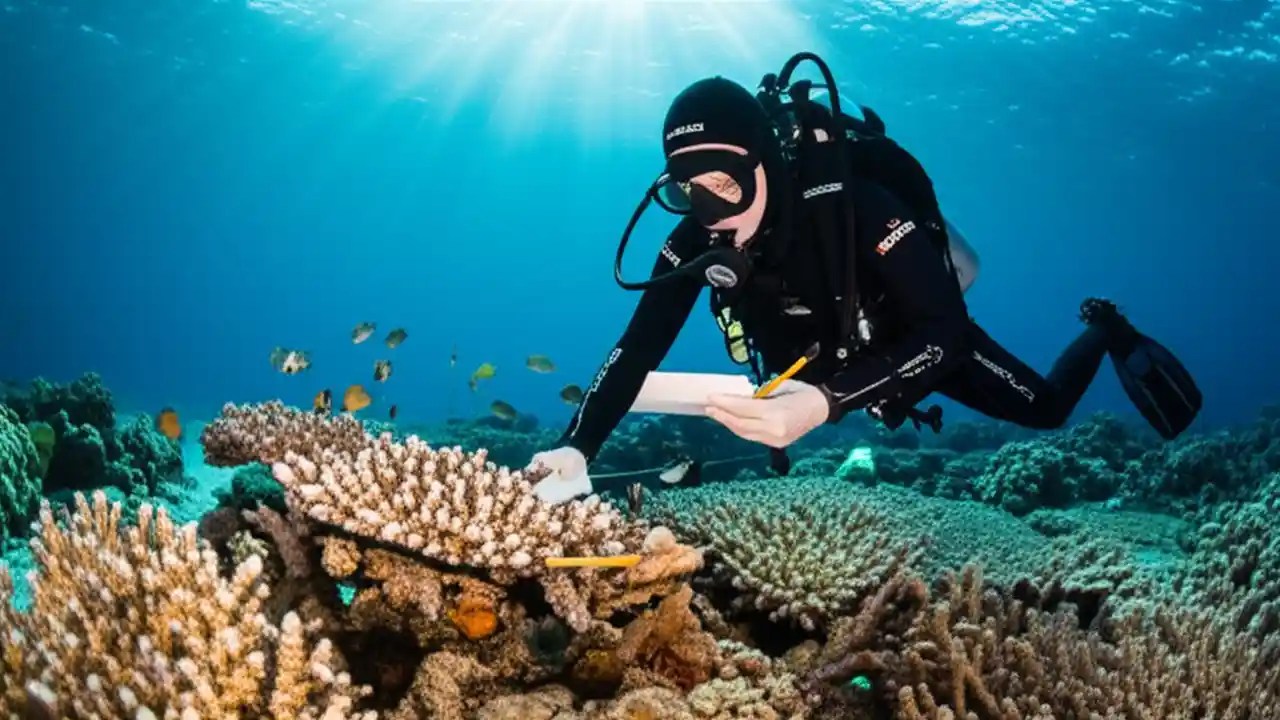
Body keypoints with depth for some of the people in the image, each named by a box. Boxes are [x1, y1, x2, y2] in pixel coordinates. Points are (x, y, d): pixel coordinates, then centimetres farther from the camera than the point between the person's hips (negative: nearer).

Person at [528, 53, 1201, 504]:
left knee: (1048, 409, 9)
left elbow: (945, 332, -48)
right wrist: (577, 447, -43)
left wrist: (826, 403, -64)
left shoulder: (855, 204, -42)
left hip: (924, 338, -4)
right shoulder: (697, 238, -28)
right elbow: (637, 347, -26)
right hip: (822, 358, 4)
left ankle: (1105, 331, 44)